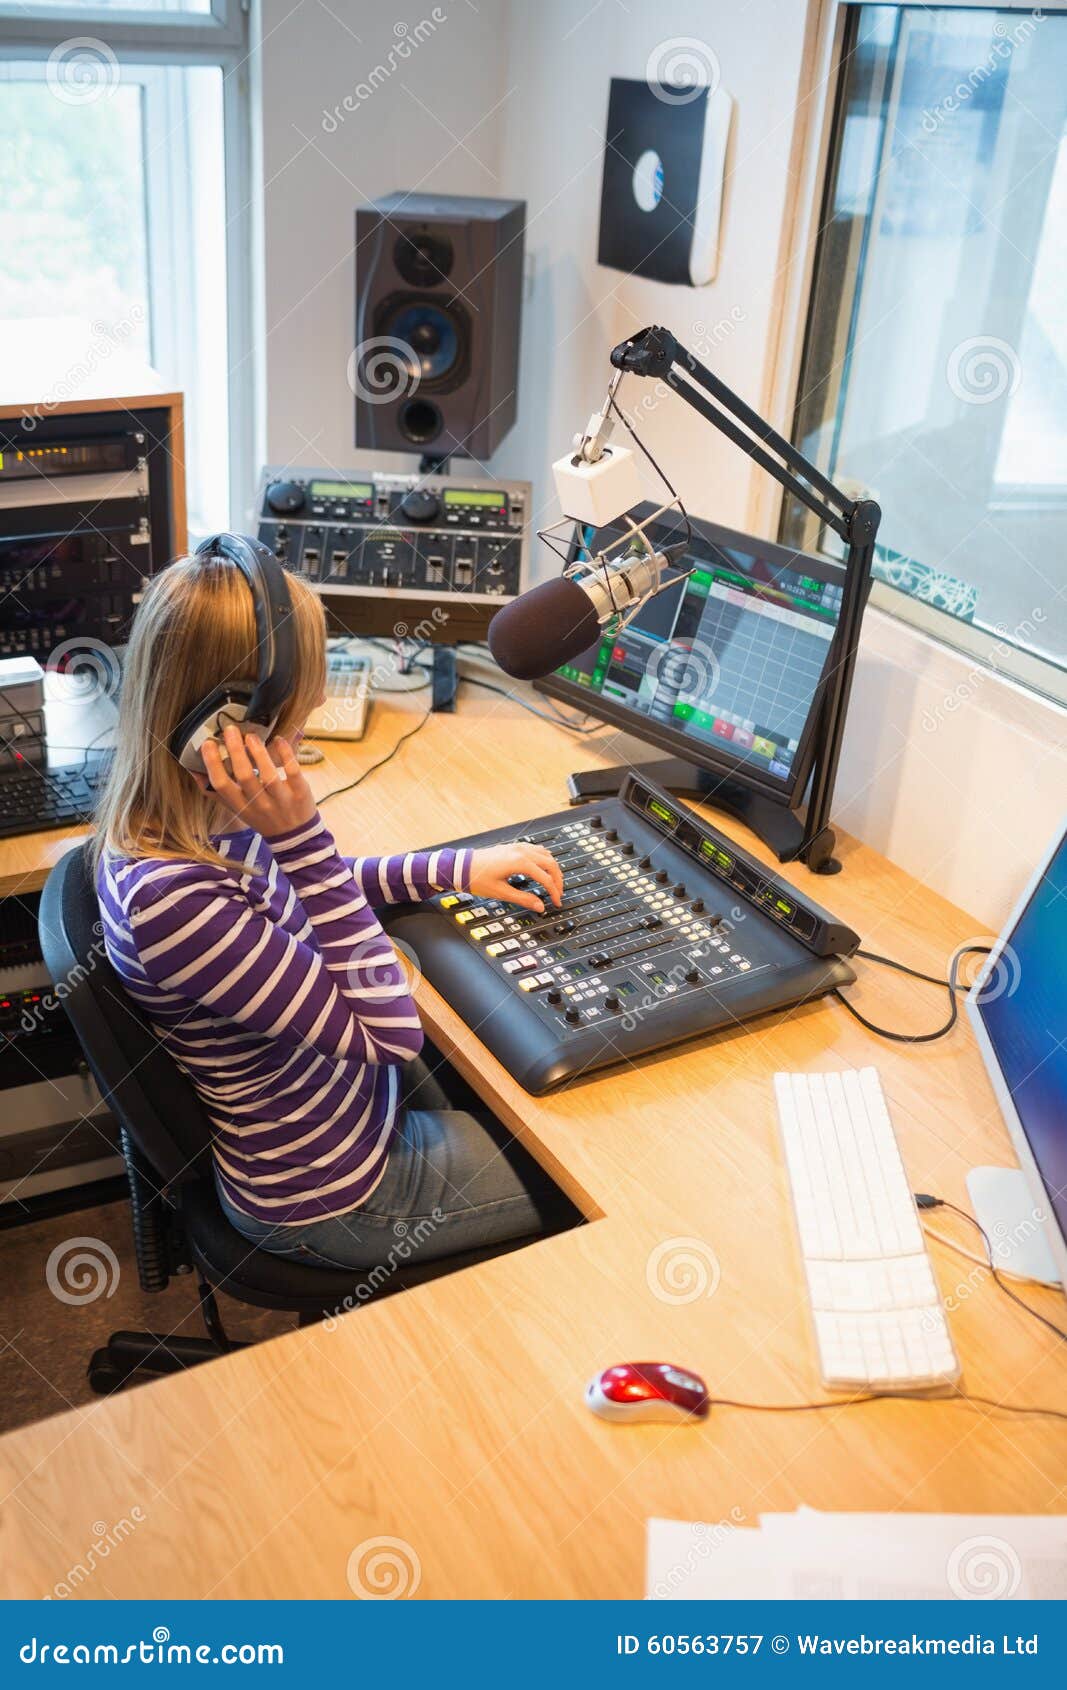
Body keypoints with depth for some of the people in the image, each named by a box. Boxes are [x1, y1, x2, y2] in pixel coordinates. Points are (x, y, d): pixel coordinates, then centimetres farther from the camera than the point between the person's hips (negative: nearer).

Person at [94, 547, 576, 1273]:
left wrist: (456, 869, 4)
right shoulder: (169, 897, -39)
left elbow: (294, 892, 10)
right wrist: (300, 833, -38)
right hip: (329, 1192, -7)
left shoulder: (184, 814, -12)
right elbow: (388, 1028, -32)